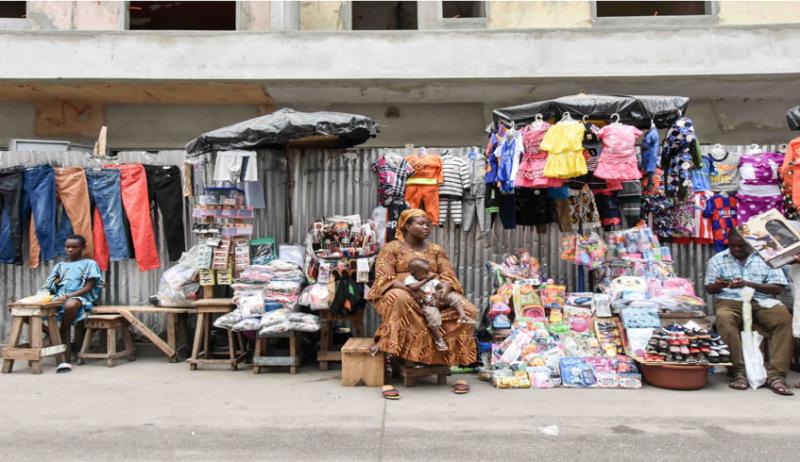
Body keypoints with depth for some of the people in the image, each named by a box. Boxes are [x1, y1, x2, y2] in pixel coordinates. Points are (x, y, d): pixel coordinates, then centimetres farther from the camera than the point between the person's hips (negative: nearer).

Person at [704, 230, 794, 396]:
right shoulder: (717, 260, 13)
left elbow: (777, 288, 2)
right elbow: (709, 289, 11)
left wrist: (748, 284, -13)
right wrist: (718, 285, -14)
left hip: (761, 301, 1)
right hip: (730, 302, -1)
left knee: (784, 318, -30)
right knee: (724, 319, -36)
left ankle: (776, 374, -27)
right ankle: (739, 371, -31)